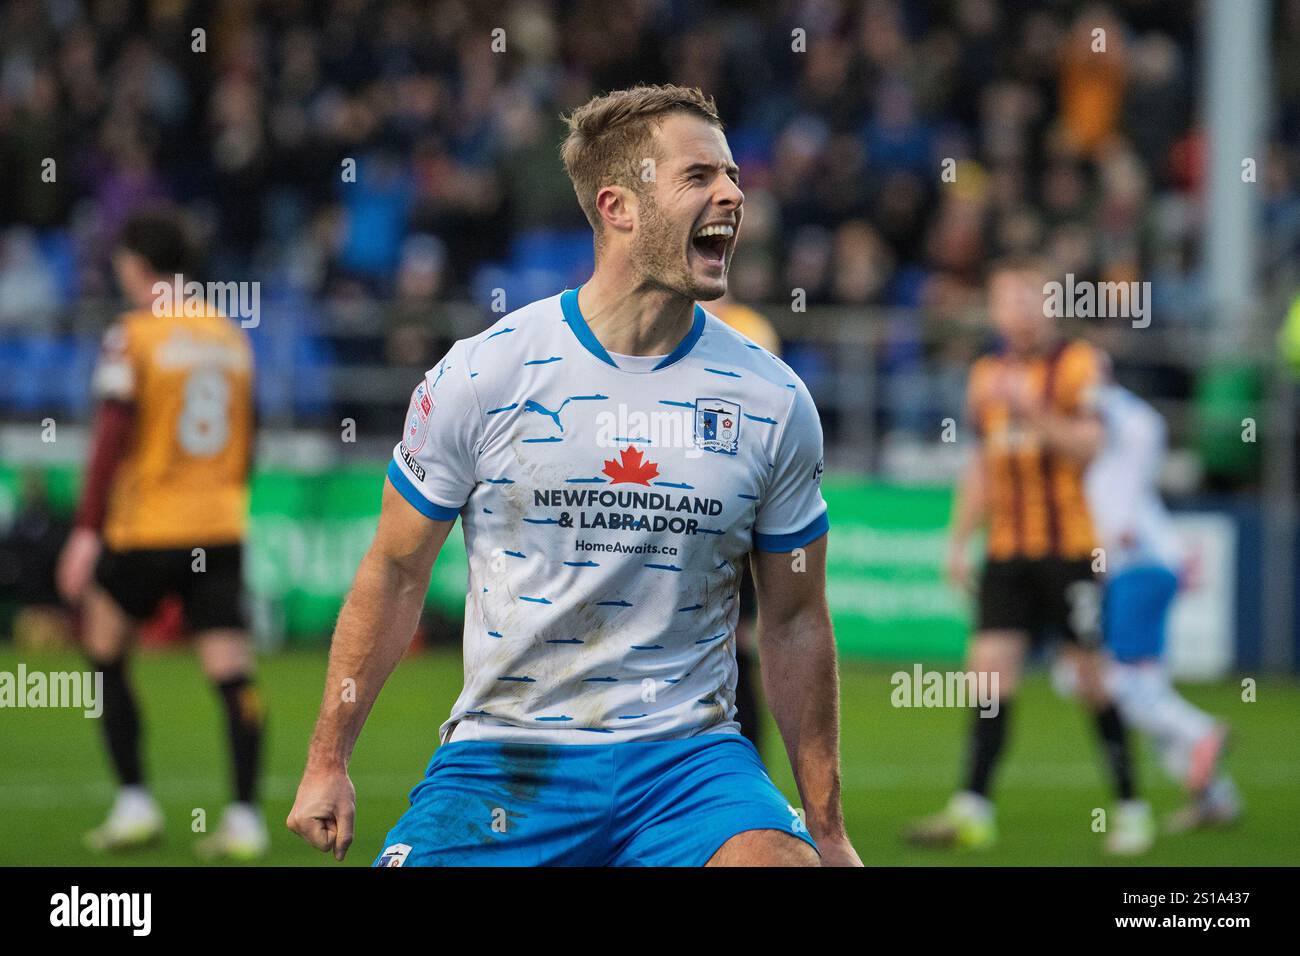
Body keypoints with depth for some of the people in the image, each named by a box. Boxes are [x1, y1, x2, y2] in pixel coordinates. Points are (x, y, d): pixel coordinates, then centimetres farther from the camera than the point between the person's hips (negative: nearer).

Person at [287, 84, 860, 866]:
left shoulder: (774, 400, 3)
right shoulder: (481, 377, -3)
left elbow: (796, 623, 11)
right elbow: (395, 575, 7)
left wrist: (827, 827, 12)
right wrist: (328, 762, 7)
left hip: (687, 756, 0)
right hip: (505, 754, 0)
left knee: (779, 861, -29)